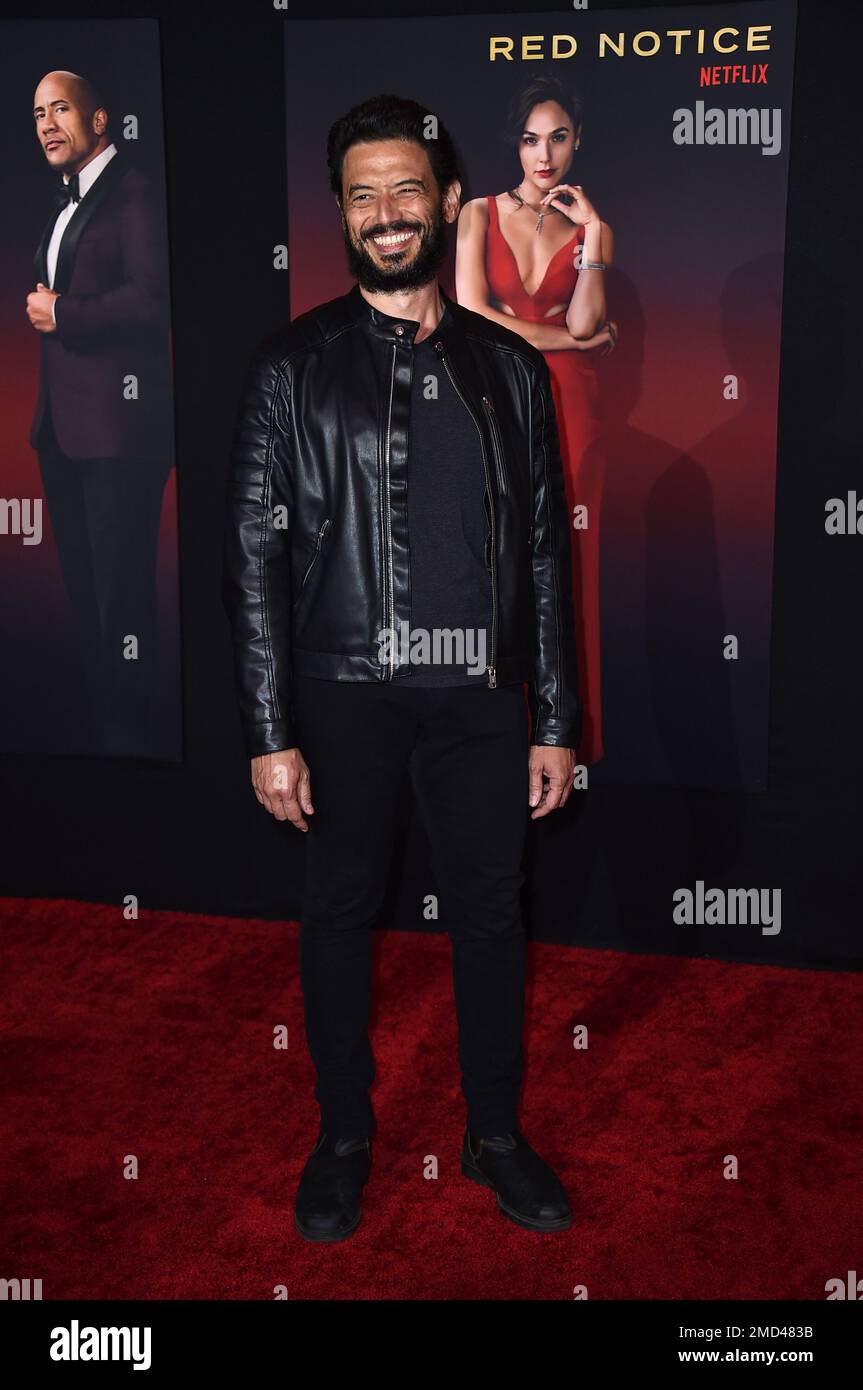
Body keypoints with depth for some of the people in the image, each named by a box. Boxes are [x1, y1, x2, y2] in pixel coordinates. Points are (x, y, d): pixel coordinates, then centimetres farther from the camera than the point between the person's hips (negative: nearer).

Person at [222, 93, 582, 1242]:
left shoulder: (508, 366, 6)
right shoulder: (293, 365, -1)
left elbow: (545, 552, 7)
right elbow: (254, 555, -3)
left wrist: (555, 722, 4)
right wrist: (272, 734, -8)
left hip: (480, 694, 2)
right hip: (345, 693, -2)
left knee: (491, 913, 10)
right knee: (340, 913, 9)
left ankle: (495, 1135, 30)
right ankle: (344, 1137, 29)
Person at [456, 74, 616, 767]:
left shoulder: (591, 228, 9)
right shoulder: (480, 214, 6)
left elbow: (583, 322, -7)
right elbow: (472, 316, -7)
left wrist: (591, 230, -9)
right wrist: (567, 335, -4)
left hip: (567, 409, 1)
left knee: (563, 562, 1)